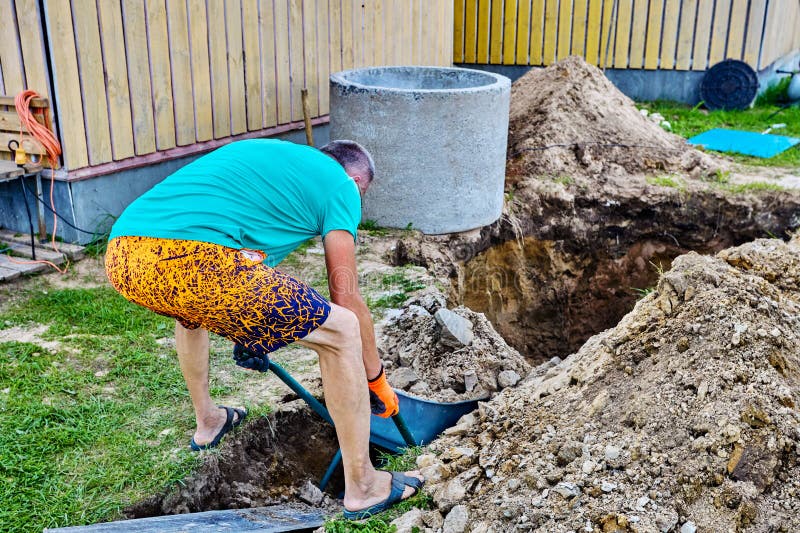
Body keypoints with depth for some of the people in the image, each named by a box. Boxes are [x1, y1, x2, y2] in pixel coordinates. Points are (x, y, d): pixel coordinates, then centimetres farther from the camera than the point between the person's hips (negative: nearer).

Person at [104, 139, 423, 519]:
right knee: (340, 330, 8)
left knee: (190, 308, 42)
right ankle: (363, 488, 19)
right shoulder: (339, 184, 16)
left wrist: (249, 335, 58)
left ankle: (207, 422, 57)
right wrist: (376, 377, 28)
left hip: (120, 255, 8)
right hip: (192, 260, -8)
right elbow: (346, 298, 13)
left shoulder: (261, 151, 37)